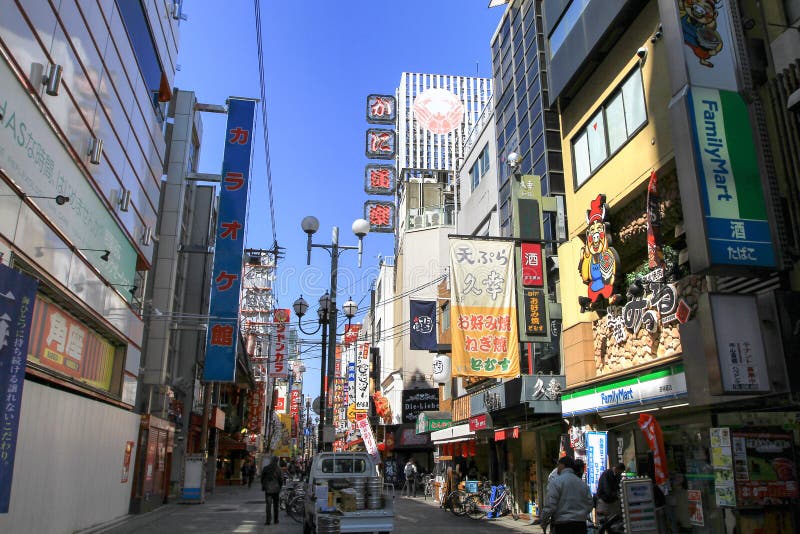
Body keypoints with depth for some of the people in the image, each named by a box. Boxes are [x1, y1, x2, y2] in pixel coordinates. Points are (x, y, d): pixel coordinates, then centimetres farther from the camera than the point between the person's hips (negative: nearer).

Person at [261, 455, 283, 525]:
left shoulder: (265, 468, -3)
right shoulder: (278, 469, -6)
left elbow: (262, 478, 5)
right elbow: (280, 479, -4)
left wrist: (263, 486, 18)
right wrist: (279, 487, 10)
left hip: (268, 489, 0)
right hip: (276, 489, 0)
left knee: (268, 504, -1)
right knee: (275, 505, 12)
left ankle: (268, 520, -11)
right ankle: (276, 520, 17)